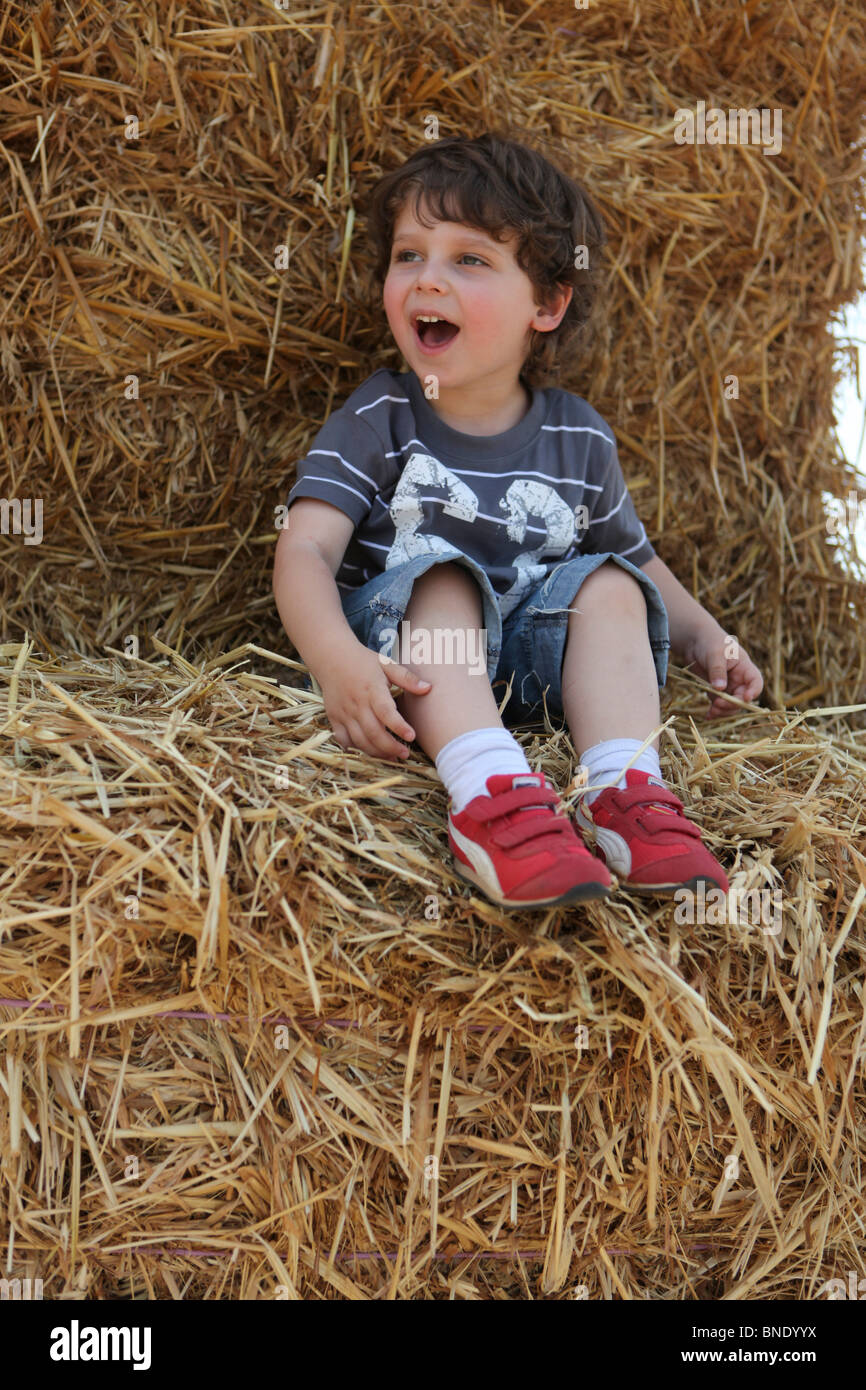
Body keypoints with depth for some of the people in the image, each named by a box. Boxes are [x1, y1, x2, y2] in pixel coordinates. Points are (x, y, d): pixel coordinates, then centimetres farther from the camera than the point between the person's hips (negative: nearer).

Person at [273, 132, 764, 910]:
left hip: (531, 661, 3)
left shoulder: (580, 439, 6)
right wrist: (340, 660, -34)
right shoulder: (378, 420, -3)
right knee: (442, 576, -30)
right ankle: (490, 792, -53)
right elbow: (306, 552, -14)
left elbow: (636, 556, 21)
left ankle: (625, 792, -36)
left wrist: (704, 639, 5)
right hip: (402, 639, -2)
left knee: (607, 585, -19)